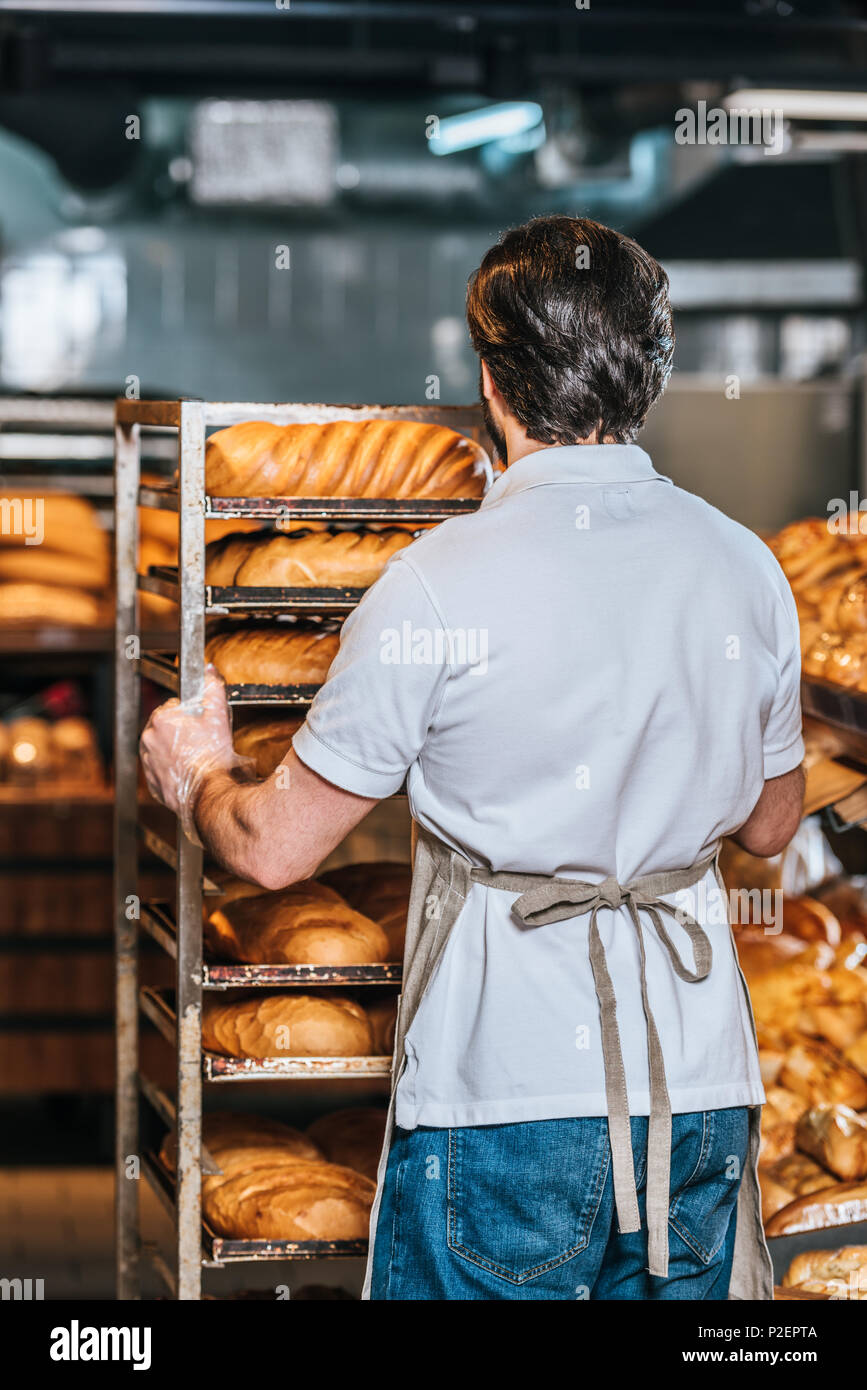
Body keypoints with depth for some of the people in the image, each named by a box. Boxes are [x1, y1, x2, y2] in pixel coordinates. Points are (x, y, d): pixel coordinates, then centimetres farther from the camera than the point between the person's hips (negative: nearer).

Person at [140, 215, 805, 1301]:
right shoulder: (748, 568, 1)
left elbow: (275, 849, -8)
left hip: (509, 1098, -4)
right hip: (703, 1084, 5)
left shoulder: (439, 588, -15)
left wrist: (197, 779, 14)